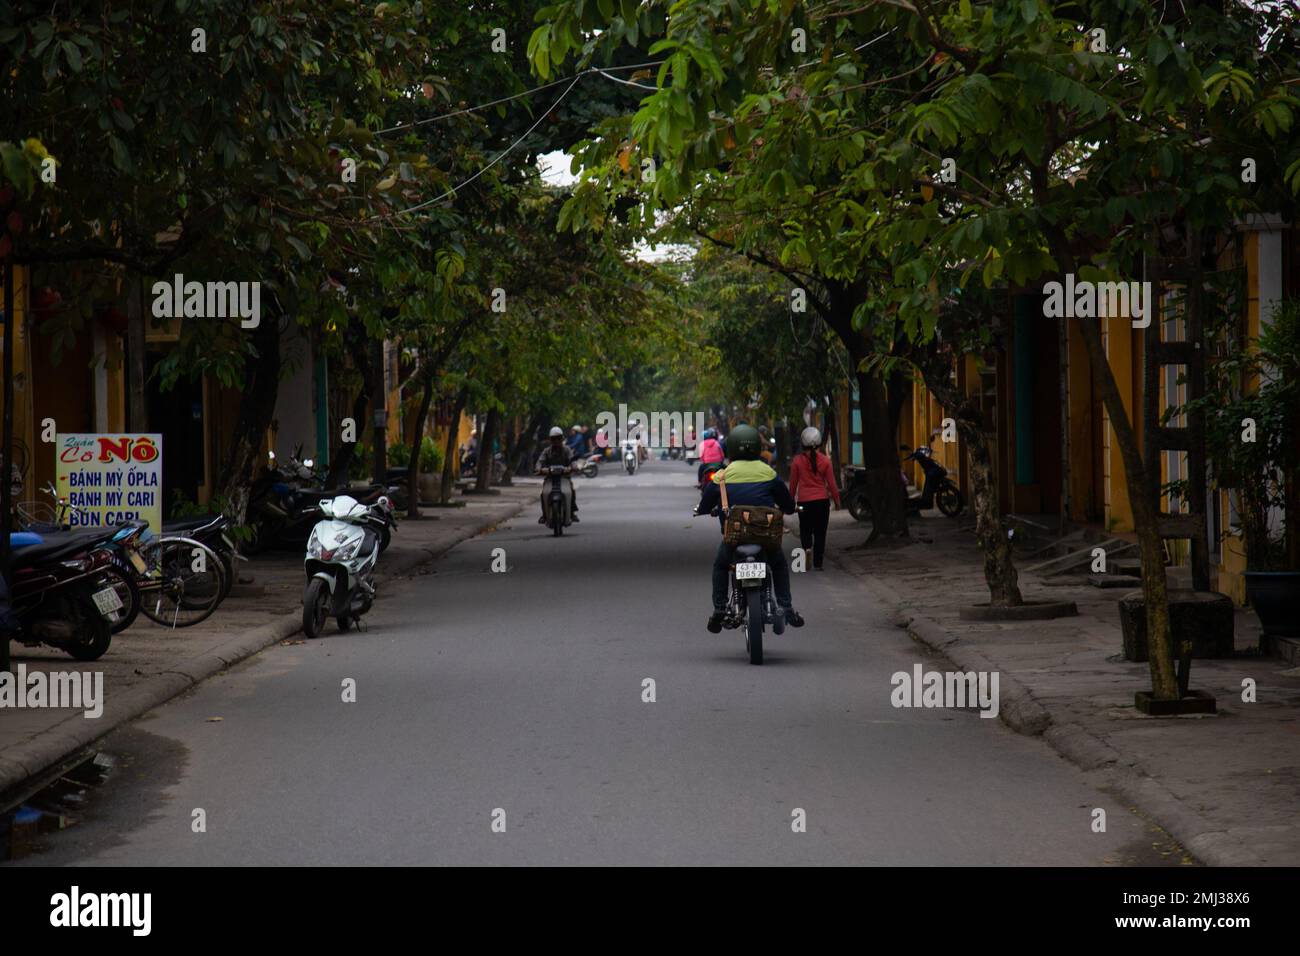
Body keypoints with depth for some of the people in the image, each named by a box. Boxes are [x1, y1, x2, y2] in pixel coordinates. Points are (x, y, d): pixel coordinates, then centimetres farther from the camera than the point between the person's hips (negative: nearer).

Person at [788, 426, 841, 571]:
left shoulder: (797, 461, -5)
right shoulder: (825, 461, -4)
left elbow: (793, 483, 2)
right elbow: (831, 483, 0)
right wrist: (837, 501, 12)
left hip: (804, 501, 0)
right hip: (822, 500, 0)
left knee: (805, 531, 14)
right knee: (820, 533, 6)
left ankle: (806, 548, -13)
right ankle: (817, 563, 5)